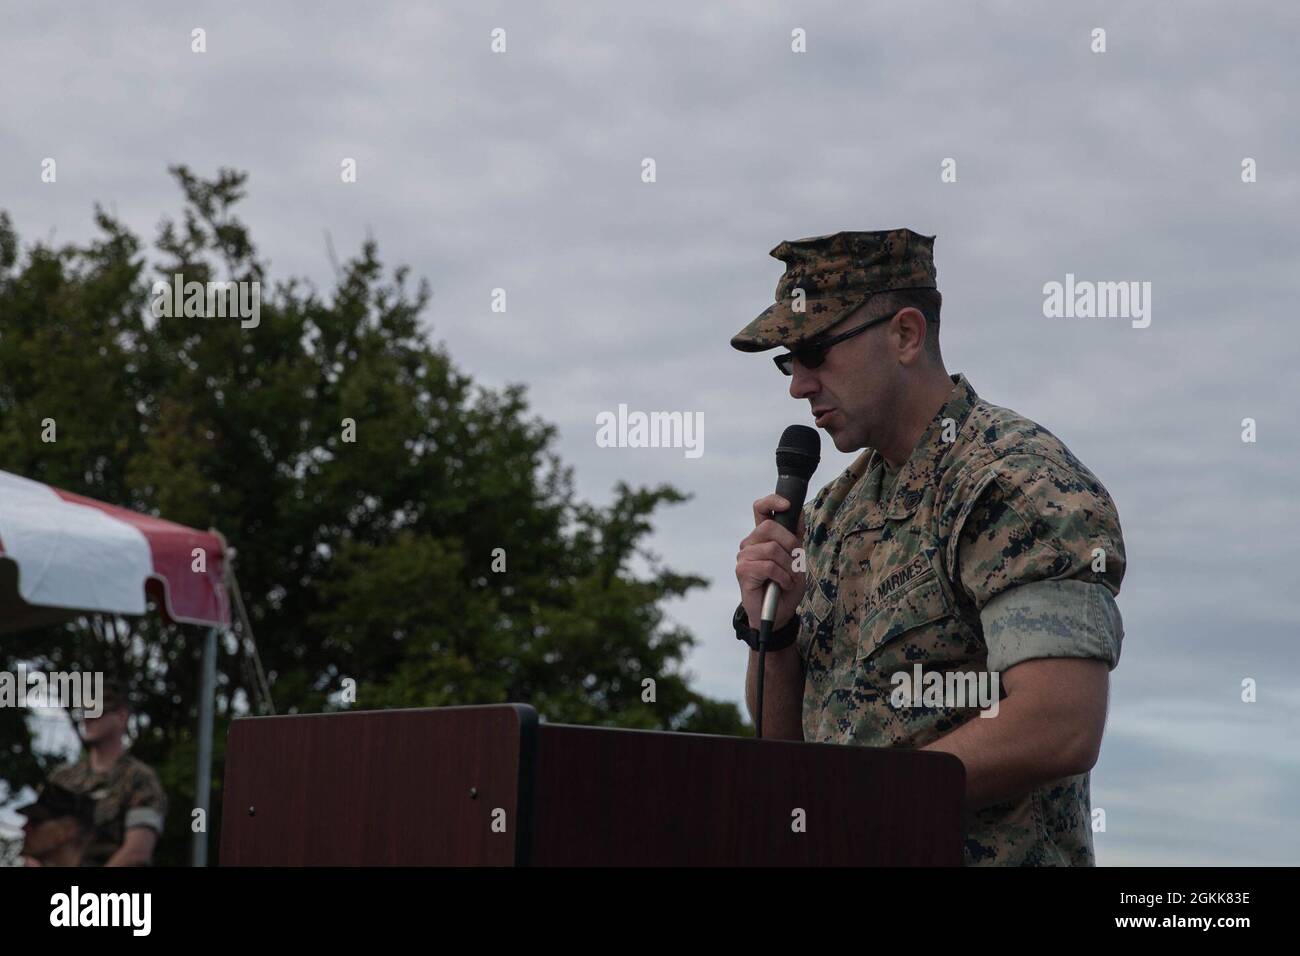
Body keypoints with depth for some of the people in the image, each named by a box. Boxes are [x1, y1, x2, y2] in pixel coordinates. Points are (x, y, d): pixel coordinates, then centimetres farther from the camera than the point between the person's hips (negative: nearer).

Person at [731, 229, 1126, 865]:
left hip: (988, 856, -7)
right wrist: (770, 625, -3)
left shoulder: (1025, 484, -11)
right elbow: (782, 735, 16)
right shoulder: (836, 509, 13)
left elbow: (1062, 731, -21)